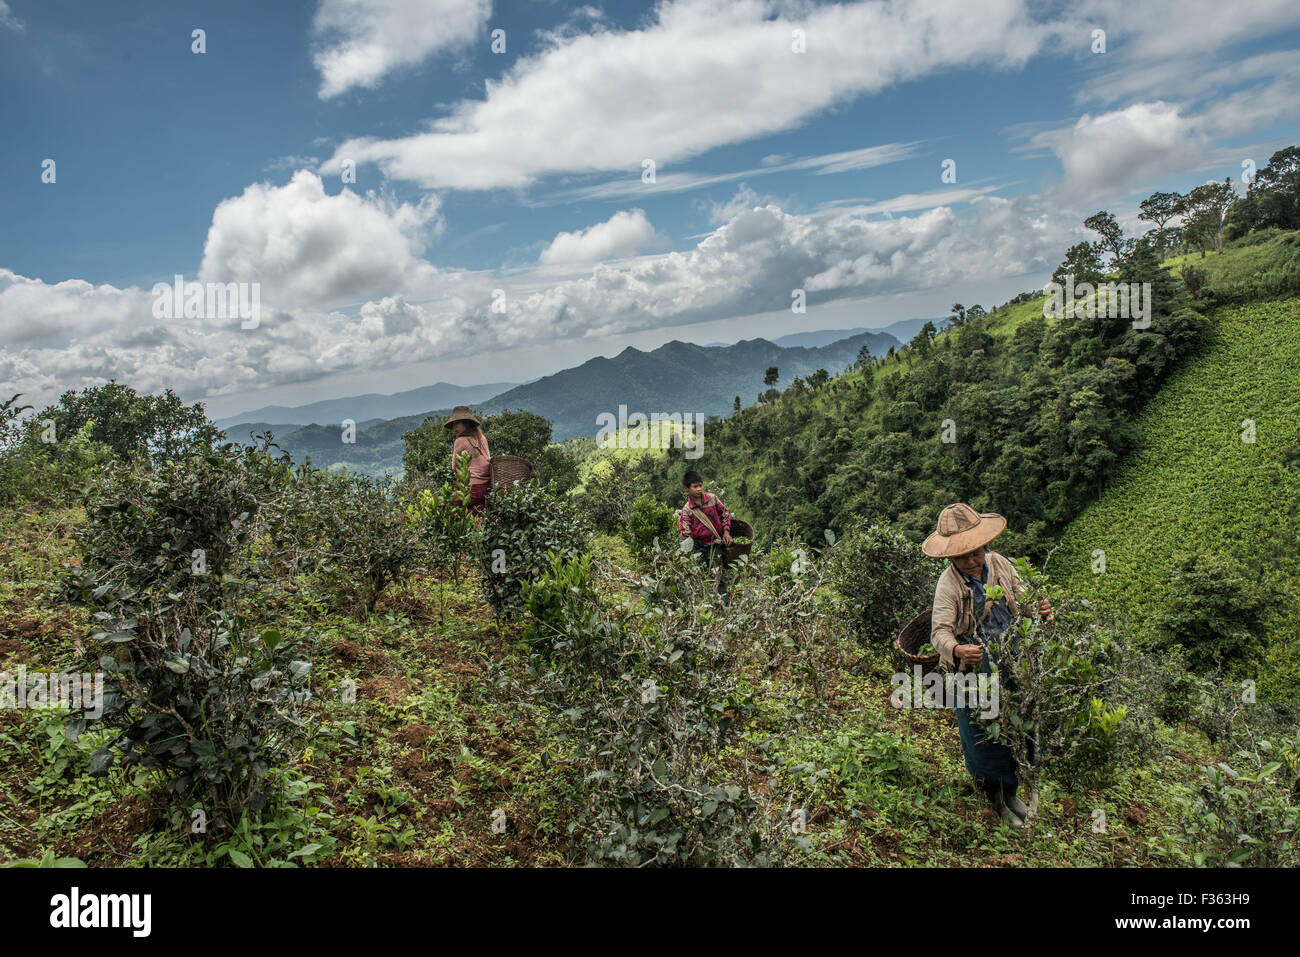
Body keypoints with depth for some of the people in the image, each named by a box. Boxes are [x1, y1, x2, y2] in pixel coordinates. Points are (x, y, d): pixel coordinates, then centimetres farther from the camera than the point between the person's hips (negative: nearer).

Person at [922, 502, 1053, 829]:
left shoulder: (999, 564, -1)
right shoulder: (949, 584, -18)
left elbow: (1022, 598, 12)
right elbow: (940, 630, -25)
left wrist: (1039, 609, -12)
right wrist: (956, 650, -46)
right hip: (974, 669, -5)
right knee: (982, 736, 6)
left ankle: (1009, 792, 38)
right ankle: (995, 795, 32)